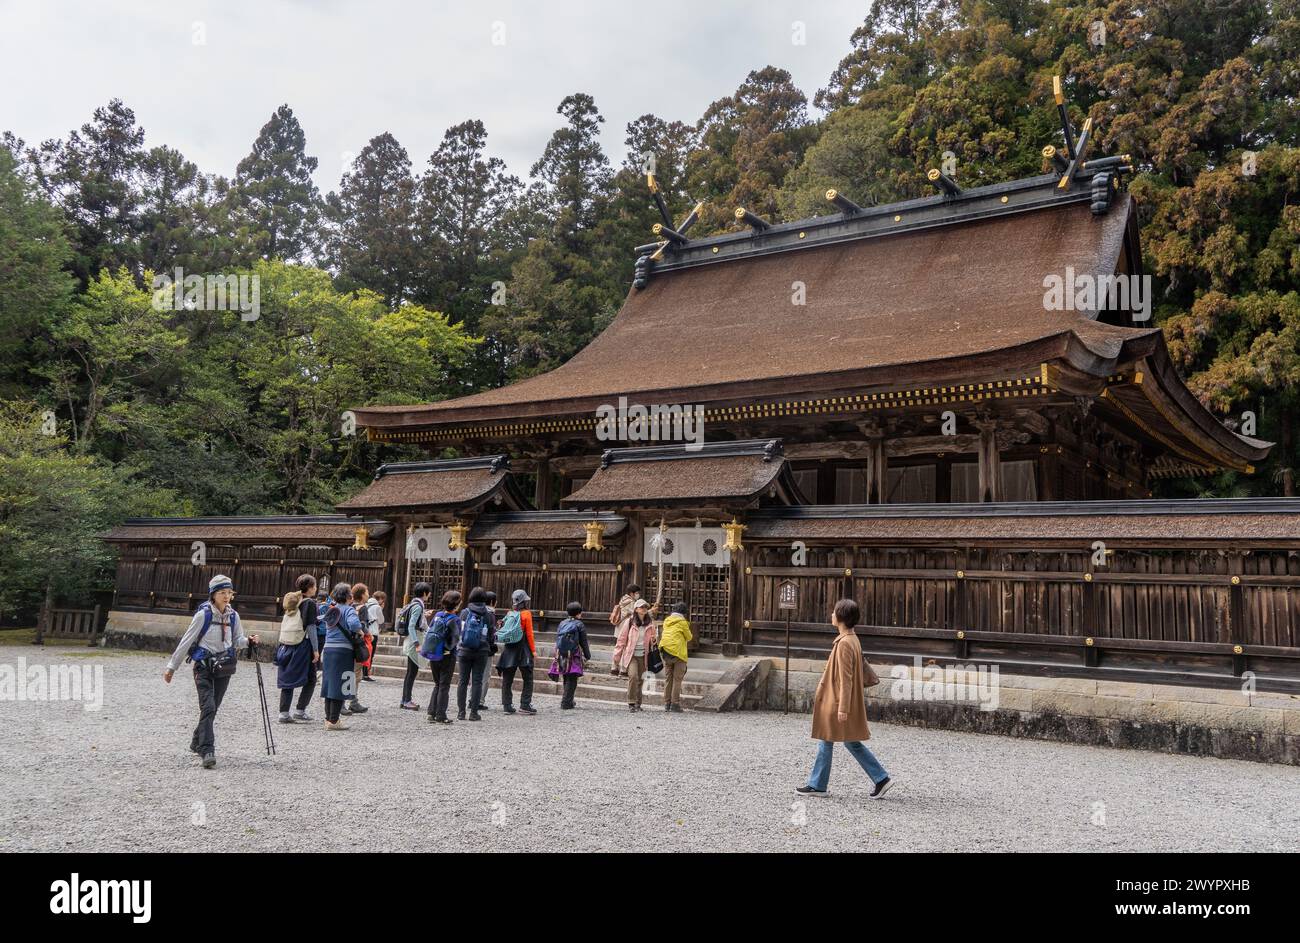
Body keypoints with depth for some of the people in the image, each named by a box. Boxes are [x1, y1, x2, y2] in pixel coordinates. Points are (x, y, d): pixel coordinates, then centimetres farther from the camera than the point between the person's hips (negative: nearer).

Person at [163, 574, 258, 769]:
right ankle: (207, 751, -18)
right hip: (204, 667, -5)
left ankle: (197, 743, 33)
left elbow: (237, 641, 12)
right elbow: (186, 641, -5)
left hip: (224, 668, 5)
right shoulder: (203, 614, -10)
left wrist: (248, 641, -11)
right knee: (208, 707, -16)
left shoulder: (233, 616, 3)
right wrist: (171, 667, -1)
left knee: (212, 709, 12)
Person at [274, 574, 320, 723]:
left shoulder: (292, 602, 14)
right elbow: (311, 627, -12)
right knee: (310, 680, 6)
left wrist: (283, 644, 18)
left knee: (287, 680, 9)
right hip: (303, 645, -6)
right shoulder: (310, 603, -7)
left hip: (286, 644, 7)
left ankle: (284, 713, 7)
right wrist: (315, 649, -11)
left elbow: (284, 624, 15)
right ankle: (300, 711, 0)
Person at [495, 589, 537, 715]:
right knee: (528, 678, 4)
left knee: (507, 679, 7)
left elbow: (503, 632, 8)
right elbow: (529, 634, -9)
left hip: (509, 650, 4)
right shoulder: (526, 614, -7)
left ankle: (507, 705, 7)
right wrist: (533, 650, -4)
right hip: (523, 649, -4)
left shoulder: (509, 614, 6)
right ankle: (525, 705, -1)